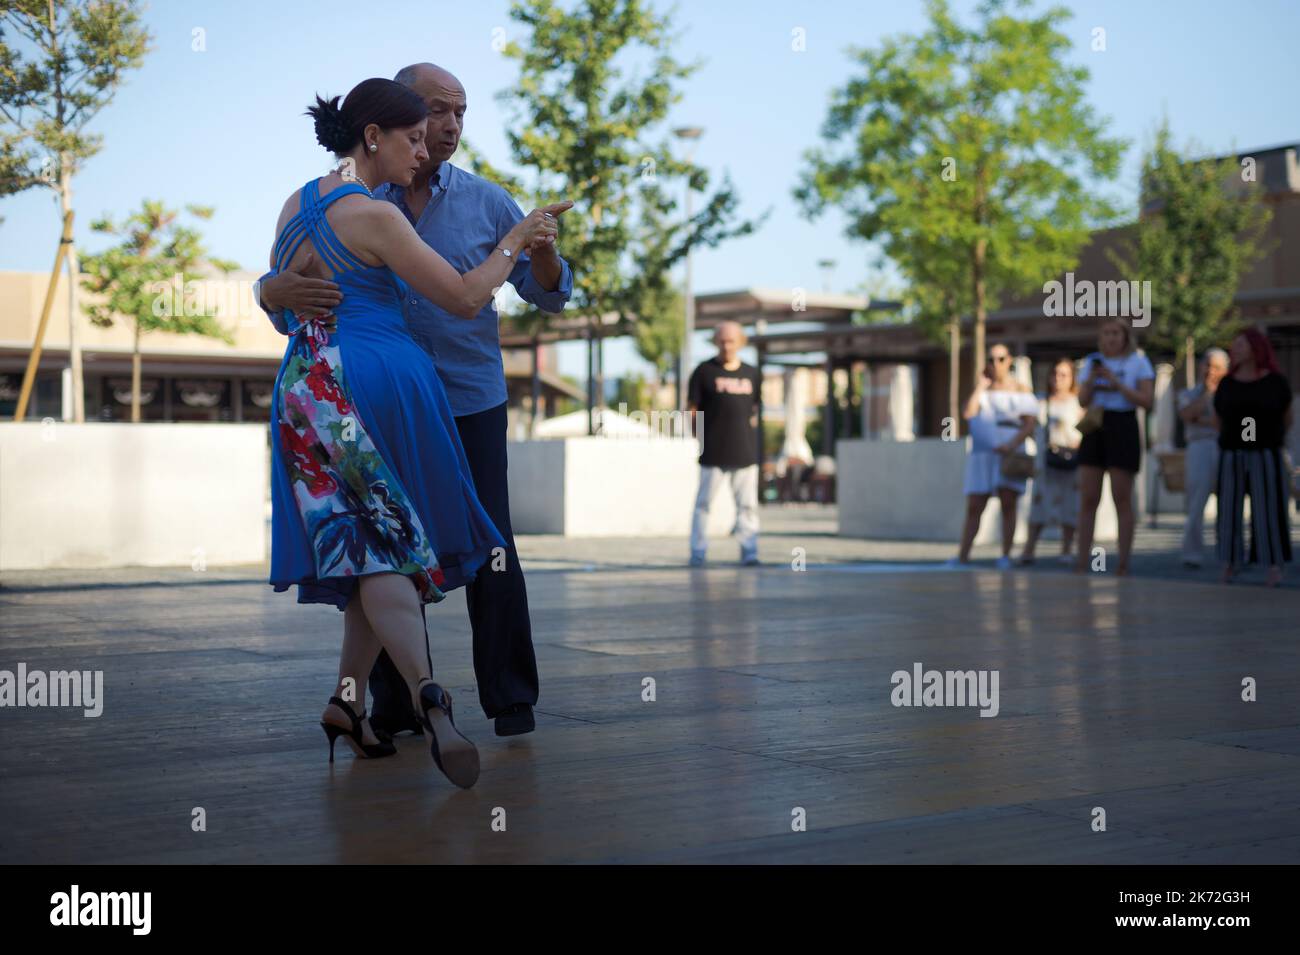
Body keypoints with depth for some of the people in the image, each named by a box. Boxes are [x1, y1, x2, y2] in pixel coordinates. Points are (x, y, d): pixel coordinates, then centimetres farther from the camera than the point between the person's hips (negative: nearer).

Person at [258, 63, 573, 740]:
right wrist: (280, 290, -23)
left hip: (471, 404, -1)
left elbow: (548, 295, 4)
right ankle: (395, 706, 15)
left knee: (488, 551, -3)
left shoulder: (486, 202, 3)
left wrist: (540, 252, -20)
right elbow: (275, 285, 3)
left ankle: (511, 700, 8)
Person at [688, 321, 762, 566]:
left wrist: (753, 420, 7)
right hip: (713, 451, -3)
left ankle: (749, 552, 7)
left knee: (748, 504, 3)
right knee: (704, 502, 1)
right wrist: (705, 431, -7)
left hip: (745, 451, 3)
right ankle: (698, 552, 8)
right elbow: (692, 409, 1)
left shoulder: (751, 374, 13)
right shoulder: (704, 371, 1)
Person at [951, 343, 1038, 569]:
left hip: (1009, 454, -3)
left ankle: (1006, 555, -3)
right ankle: (963, 554, 2)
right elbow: (967, 413, -3)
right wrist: (982, 384, -2)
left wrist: (1012, 445, -19)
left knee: (1008, 504, -7)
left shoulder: (1019, 389, 4)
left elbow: (1030, 424, -4)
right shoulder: (983, 388, 14)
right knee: (973, 507, 0)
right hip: (982, 454, 3)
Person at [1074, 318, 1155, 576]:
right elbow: (1082, 401, 10)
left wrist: (1116, 382, -14)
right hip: (1095, 429, 4)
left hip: (1123, 427, -4)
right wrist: (1091, 379, -9)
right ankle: (1082, 561, 4)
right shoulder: (1093, 362, 14)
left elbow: (1146, 401, -7)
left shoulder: (1138, 362, 2)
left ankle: (1123, 564, 1)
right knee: (1087, 499, 1)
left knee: (1122, 499, -3)